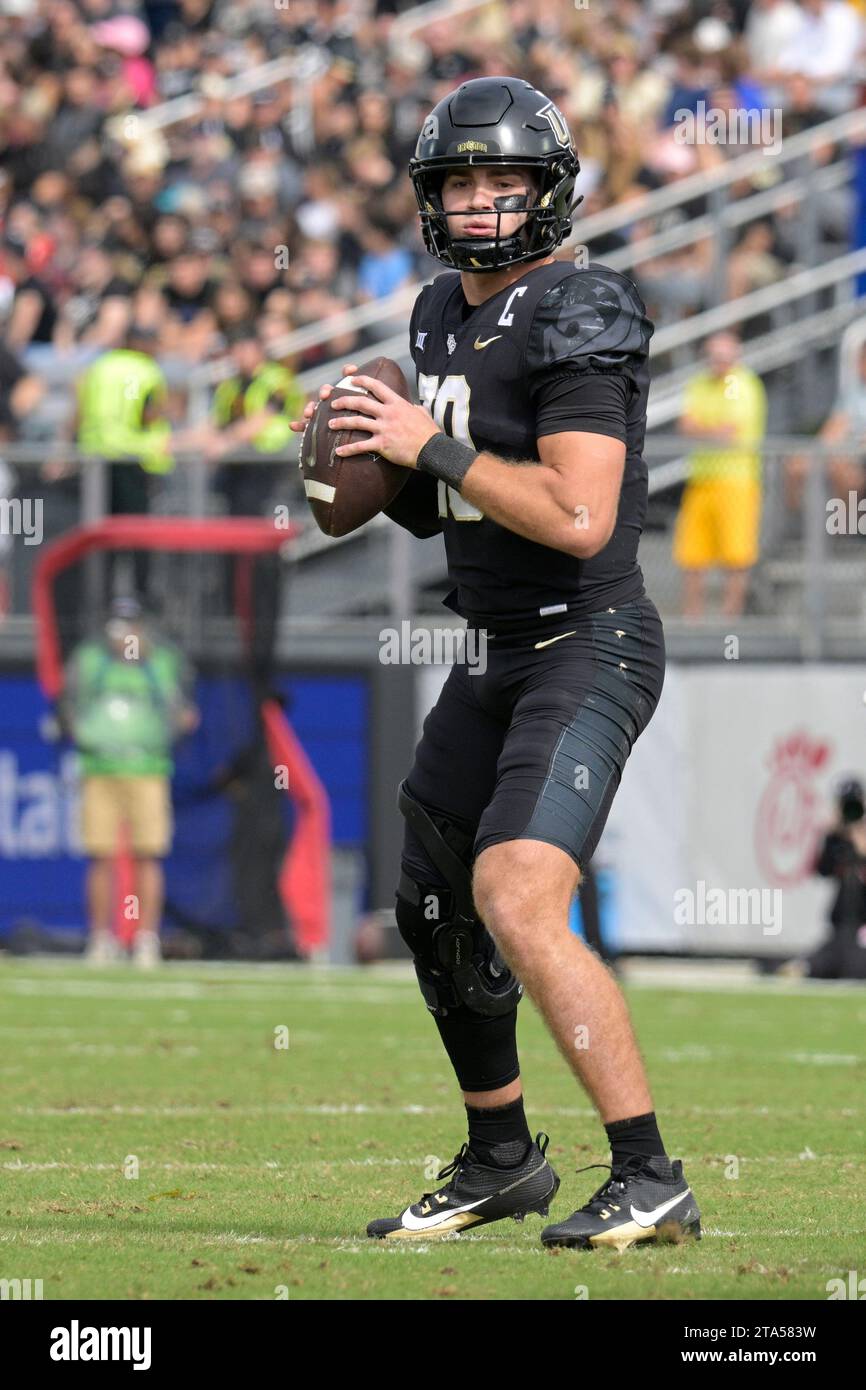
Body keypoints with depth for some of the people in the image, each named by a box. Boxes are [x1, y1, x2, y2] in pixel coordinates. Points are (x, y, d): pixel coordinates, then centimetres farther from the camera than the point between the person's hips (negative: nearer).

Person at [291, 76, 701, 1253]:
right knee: (436, 911, 18)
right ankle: (501, 1162, 36)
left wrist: (433, 447, -21)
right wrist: (374, 470, 3)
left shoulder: (577, 318, -16)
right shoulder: (445, 316, 11)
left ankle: (650, 1180, -18)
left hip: (588, 650, -10)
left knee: (518, 905, -22)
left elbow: (579, 519, -24)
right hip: (498, 657, 10)